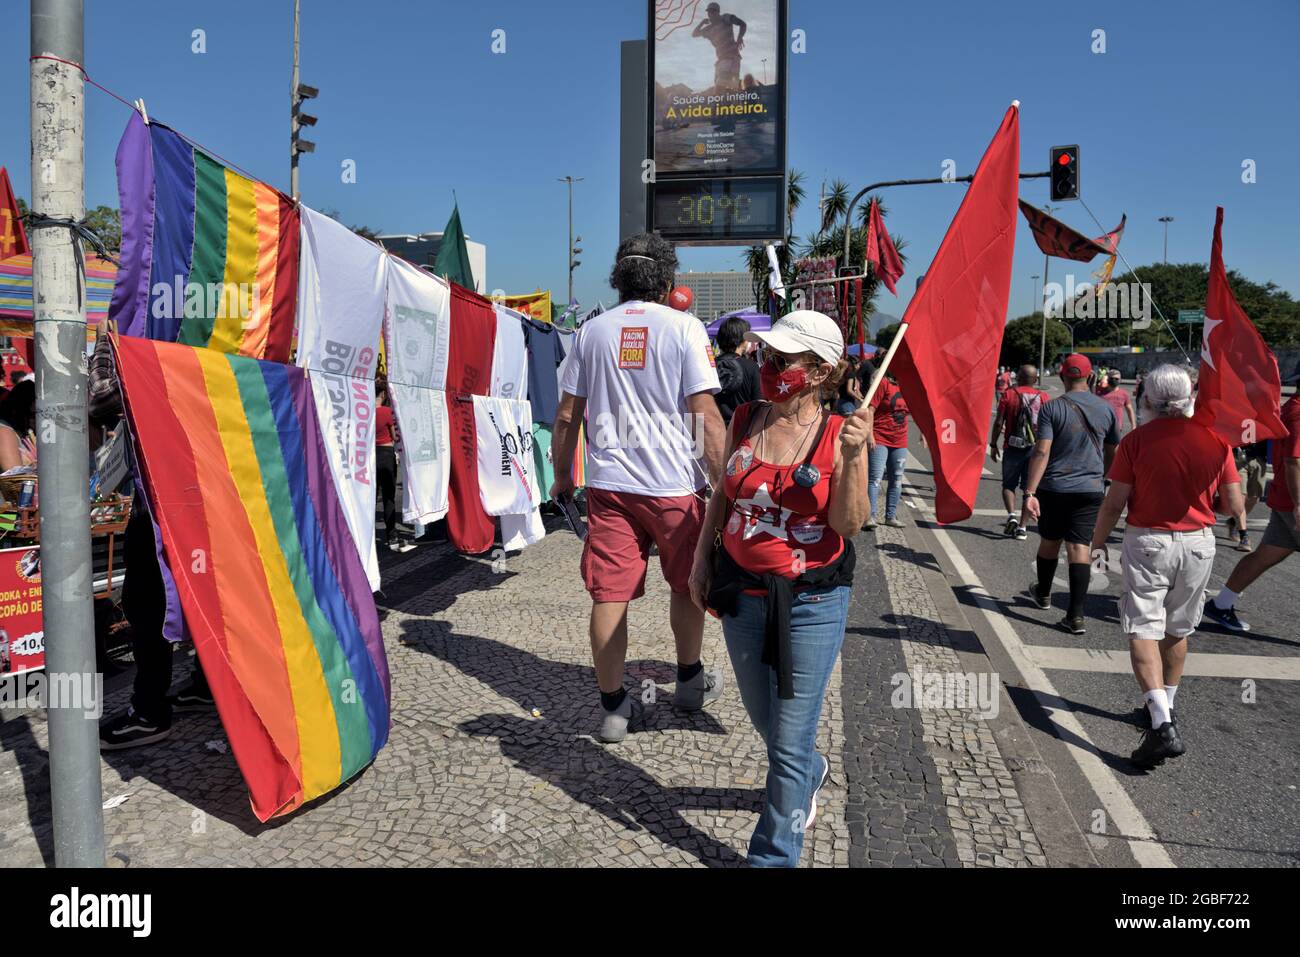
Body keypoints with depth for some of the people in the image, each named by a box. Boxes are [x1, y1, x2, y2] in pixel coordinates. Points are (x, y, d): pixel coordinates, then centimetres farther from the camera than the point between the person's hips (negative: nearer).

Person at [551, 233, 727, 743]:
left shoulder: (592, 331, 6)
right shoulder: (683, 327, -4)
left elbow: (567, 416, 7)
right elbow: (706, 416, -9)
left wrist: (561, 477, 19)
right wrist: (724, 483, -4)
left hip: (608, 484, 3)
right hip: (674, 484, -2)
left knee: (609, 595, 6)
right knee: (687, 585, 18)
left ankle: (613, 706, 16)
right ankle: (690, 681, 36)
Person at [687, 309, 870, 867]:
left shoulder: (838, 434, -11)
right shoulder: (744, 422, 0)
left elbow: (849, 524, -17)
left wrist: (852, 457, -29)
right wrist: (701, 560, 10)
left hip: (813, 600, -5)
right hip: (742, 591, 5)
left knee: (790, 740, 2)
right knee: (764, 723, 22)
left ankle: (773, 854, 22)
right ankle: (812, 772, 55)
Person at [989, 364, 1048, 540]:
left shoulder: (1009, 394, -3)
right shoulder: (1043, 397, 2)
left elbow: (998, 423, -6)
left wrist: (993, 445, 3)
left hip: (1012, 448, -1)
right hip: (1035, 448, 1)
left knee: (1008, 485, 13)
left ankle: (1011, 516, -10)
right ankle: (1022, 527, 5)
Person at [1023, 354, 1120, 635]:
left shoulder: (1052, 408, -8)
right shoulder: (1105, 408, 3)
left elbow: (1041, 452, -17)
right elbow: (1112, 453, 14)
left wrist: (1030, 492, -18)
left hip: (1054, 488, -1)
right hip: (1090, 489, 2)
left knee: (1049, 541, 16)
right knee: (1079, 546, -1)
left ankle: (1043, 594, 38)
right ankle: (1076, 615, -6)